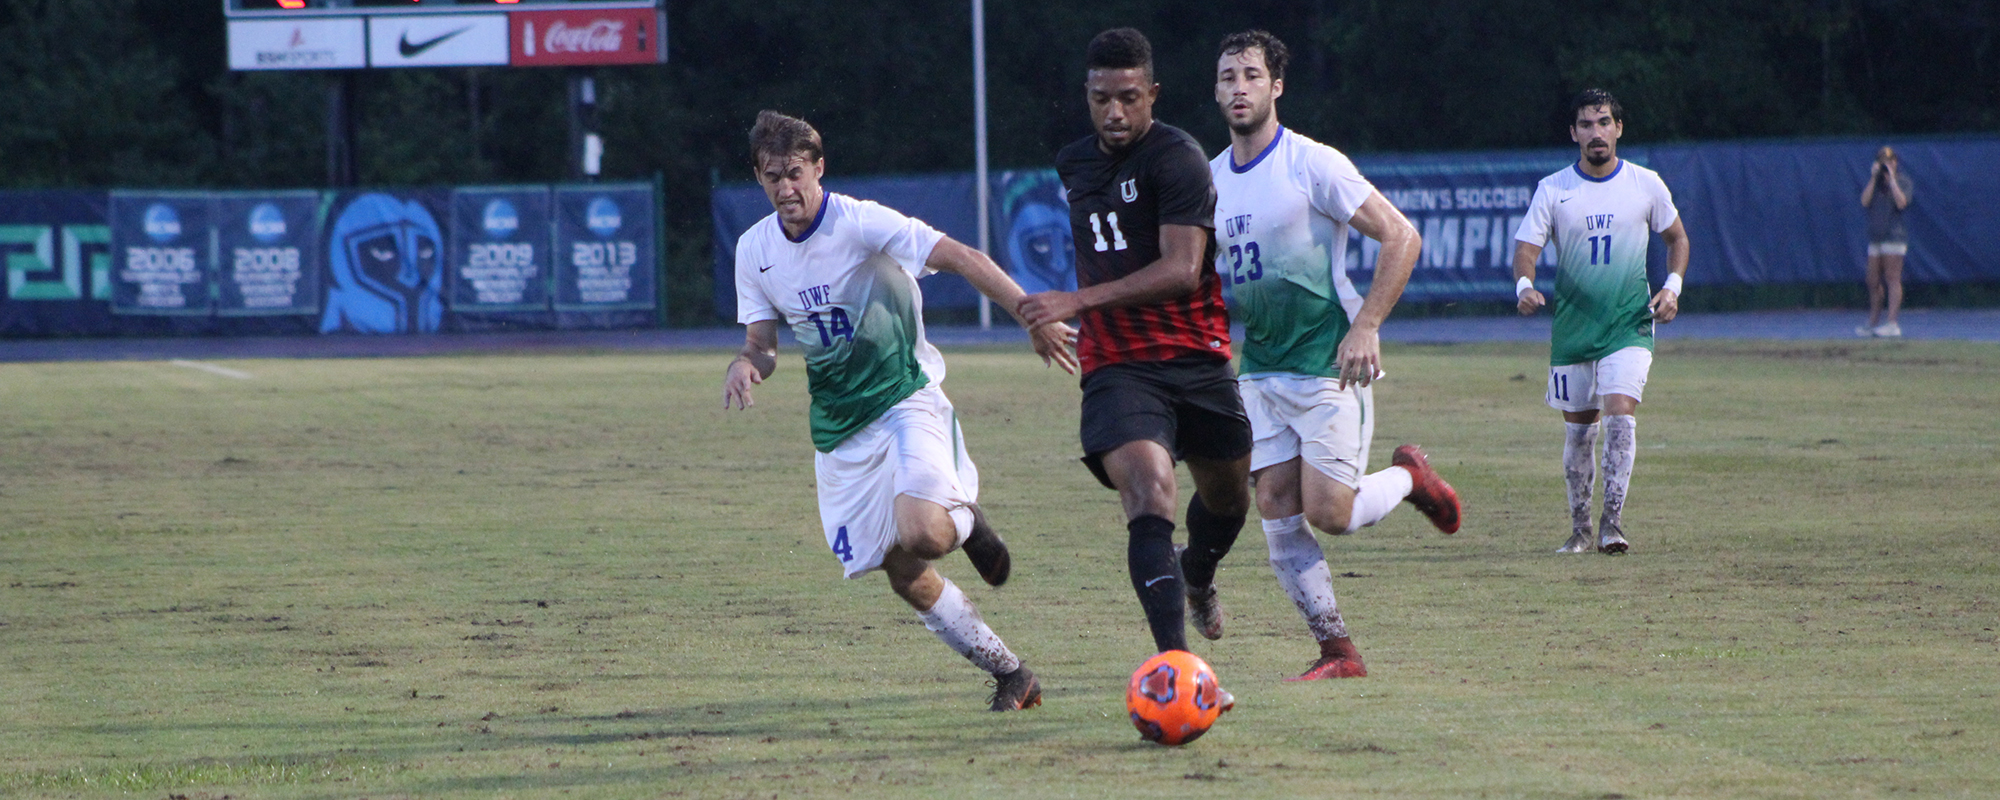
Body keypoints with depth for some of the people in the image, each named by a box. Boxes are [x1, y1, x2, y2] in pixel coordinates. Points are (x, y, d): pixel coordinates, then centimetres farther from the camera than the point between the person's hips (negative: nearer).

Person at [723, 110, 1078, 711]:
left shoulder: (860, 222, -15)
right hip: (837, 424, 5)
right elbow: (762, 343, 9)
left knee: (921, 534, -29)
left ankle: (966, 521, 8)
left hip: (904, 397, -5)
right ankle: (1011, 676, 14)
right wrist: (746, 364, -16)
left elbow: (960, 258, -20)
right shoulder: (755, 249, 2)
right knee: (903, 574, 0)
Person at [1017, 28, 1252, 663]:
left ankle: (1197, 578, 53)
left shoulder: (1177, 157, -13)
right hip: (1116, 366, 2)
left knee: (1228, 497, 16)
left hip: (1197, 359, -2)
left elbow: (1182, 270, -23)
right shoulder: (1073, 164, 9)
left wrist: (1079, 301, -28)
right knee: (1149, 497, -21)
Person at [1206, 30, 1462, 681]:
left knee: (1328, 512, -12)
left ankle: (1409, 476, 20)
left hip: (1328, 362, -6)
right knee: (1277, 516, -3)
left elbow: (1402, 238, -13)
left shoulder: (1313, 165, -12)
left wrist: (1365, 328, -19)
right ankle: (1338, 652, 6)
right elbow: (1210, 276, 23)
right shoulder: (1213, 179, 8)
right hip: (1259, 371, 6)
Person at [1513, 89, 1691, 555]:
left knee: (1620, 412, -19)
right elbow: (1526, 248, -4)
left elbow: (1676, 238, 15)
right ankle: (1580, 529, 21)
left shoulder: (1646, 185, 1)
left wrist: (1672, 286, -1)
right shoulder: (1552, 190, 0)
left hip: (1629, 324, -1)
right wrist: (1524, 285, -26)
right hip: (1572, 325, 1)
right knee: (1578, 427, 7)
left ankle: (1612, 524, -18)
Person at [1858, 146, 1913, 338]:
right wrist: (1873, 177, -4)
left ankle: (1891, 323, -15)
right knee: (1874, 282, 7)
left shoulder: (1903, 181, 1)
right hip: (1876, 236, 6)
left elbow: (1901, 203, -16)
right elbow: (1865, 201, 1)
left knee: (1892, 279, -11)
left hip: (1894, 235, -6)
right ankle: (1872, 323, 13)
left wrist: (1891, 178, -12)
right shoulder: (1875, 182, 16)